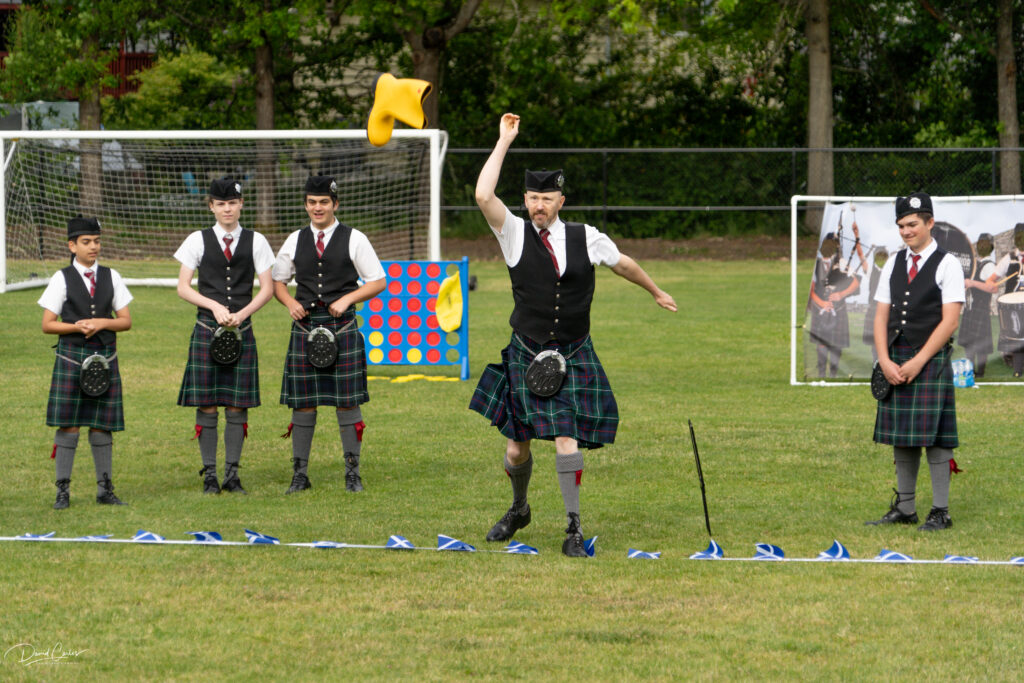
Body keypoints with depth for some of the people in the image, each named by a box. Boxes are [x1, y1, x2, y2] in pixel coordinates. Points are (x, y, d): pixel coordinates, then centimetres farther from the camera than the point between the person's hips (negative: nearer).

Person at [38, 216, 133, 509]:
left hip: (104, 356, 2)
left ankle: (105, 489, 13)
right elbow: (47, 324, 0)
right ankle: (63, 490, 2)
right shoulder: (62, 278, 1)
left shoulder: (111, 277, 9)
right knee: (68, 425, -4)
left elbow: (126, 321, 8)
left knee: (102, 425, 5)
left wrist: (101, 323, -10)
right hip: (71, 354, -2)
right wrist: (77, 327, -15)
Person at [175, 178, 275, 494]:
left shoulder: (255, 241, 7)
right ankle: (209, 474, 4)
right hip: (207, 328, -1)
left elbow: (267, 288, 5)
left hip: (241, 330, 1)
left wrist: (241, 314, -10)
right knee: (206, 405, -2)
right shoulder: (198, 241, 5)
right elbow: (183, 287, 2)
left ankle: (233, 473, 7)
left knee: (238, 405, 0)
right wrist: (214, 306, -12)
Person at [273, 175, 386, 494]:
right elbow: (278, 281, 19)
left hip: (342, 327, -2)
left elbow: (378, 282, 3)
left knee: (347, 402, -1)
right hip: (305, 325, 2)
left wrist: (347, 299, -11)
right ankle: (300, 473, 10)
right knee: (302, 402, 2)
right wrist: (291, 303, -1)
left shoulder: (354, 240, 2)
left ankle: (353, 473, 8)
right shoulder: (295, 241, 10)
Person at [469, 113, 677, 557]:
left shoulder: (586, 238, 2)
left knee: (566, 439, -15)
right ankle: (518, 510, 34)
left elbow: (623, 264, 21)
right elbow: (483, 196, -18)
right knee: (517, 446, 5)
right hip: (525, 354, 0)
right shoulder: (514, 234, -2)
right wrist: (504, 141, -14)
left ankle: (574, 527, -6)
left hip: (574, 355, 0)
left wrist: (656, 293, 35)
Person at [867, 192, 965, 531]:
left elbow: (950, 321, -10)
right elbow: (881, 316, 11)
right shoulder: (893, 264, 13)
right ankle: (904, 508, 15)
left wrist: (917, 362, -14)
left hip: (932, 361, -5)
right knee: (900, 439, 7)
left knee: (934, 437, -6)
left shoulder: (946, 264, -4)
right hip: (895, 365, 5)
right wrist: (886, 362, -4)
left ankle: (941, 512, -2)